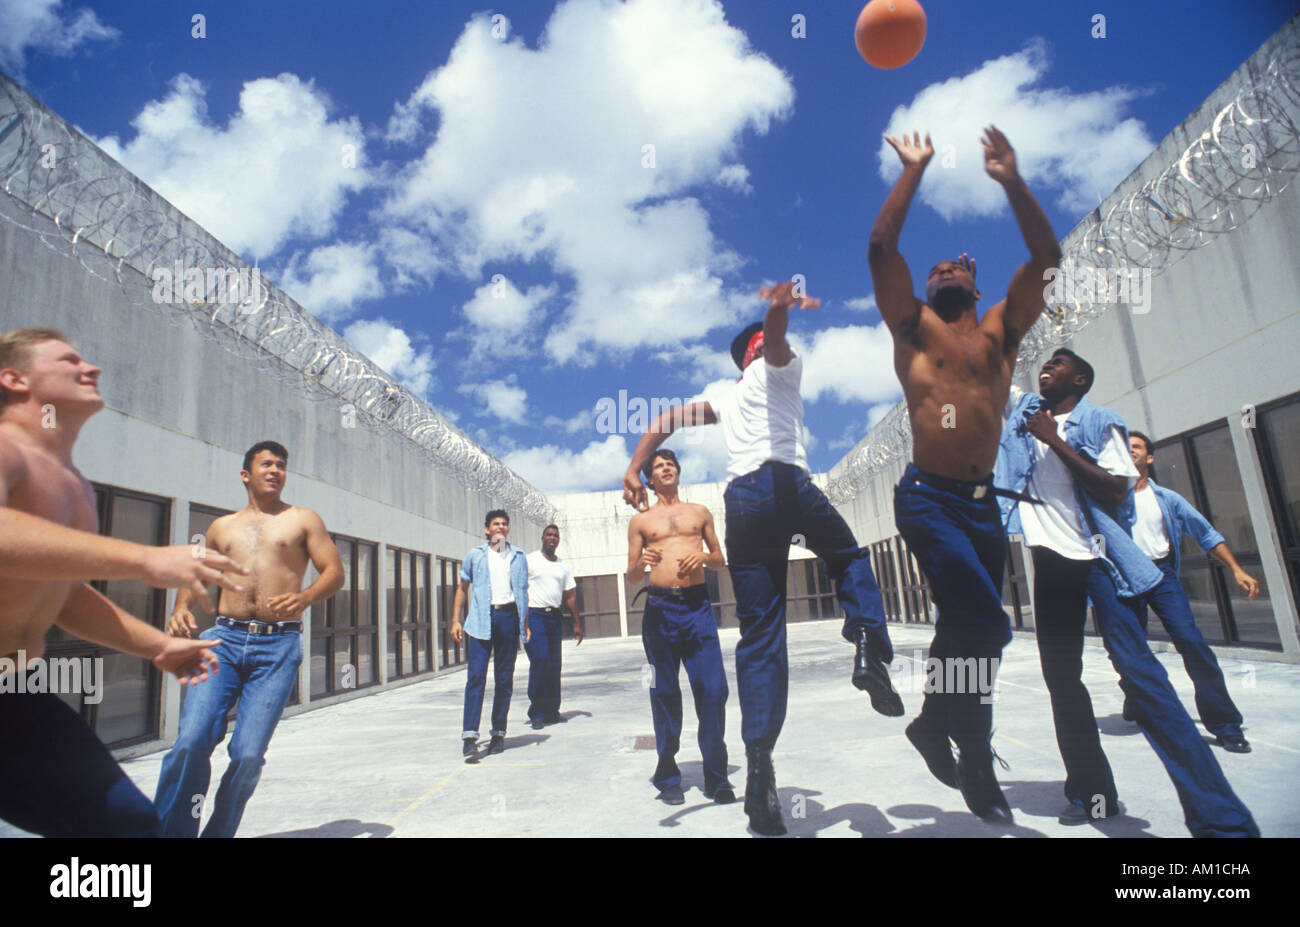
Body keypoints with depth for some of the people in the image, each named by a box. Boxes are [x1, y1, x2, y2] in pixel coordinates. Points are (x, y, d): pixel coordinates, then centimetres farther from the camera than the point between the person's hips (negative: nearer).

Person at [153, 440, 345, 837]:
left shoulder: (303, 520, 11)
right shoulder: (222, 527, 19)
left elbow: (334, 570, 4)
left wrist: (305, 598, -16)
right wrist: (181, 607, 2)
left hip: (279, 646, -2)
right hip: (224, 639, 2)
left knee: (248, 753, -6)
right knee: (192, 739, -14)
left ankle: (219, 832, 15)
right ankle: (170, 830, 2)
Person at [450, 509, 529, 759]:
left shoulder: (518, 556, 13)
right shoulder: (475, 555, 9)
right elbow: (463, 588, 14)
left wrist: (525, 624, 12)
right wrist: (455, 620, 6)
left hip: (509, 617, 2)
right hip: (482, 619, -2)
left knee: (505, 679, 5)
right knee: (476, 675, -11)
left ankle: (499, 733, 15)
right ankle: (469, 735, -11)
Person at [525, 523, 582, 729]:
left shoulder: (563, 566, 16)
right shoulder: (529, 561, -1)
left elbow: (570, 595, 18)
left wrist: (576, 623, 14)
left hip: (555, 617, 6)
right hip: (534, 615, -5)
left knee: (555, 664, 5)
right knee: (540, 661, -14)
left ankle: (551, 711, 13)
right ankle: (537, 712, -5)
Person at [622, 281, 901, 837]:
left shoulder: (724, 398, 33)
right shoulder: (778, 368, 20)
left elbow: (666, 420, 20)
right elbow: (773, 338, -4)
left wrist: (634, 469, 12)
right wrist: (780, 308, -26)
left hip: (741, 500, 4)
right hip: (787, 483, -4)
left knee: (759, 637, 1)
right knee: (849, 558, 24)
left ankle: (758, 763, -10)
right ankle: (868, 644, -3)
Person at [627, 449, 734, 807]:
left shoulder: (700, 513, 16)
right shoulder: (640, 520, 12)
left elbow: (720, 560, 19)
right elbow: (631, 575, 11)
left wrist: (703, 557, -3)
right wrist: (642, 563, -12)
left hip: (698, 606, 1)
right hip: (660, 608, 0)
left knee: (713, 689, -7)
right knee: (665, 694, 3)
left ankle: (716, 777, 6)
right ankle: (668, 777, 15)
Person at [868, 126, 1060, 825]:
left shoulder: (1001, 330, 16)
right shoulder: (913, 327, 8)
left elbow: (1046, 256, 9)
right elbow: (881, 247, -2)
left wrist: (1011, 180, 4)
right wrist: (914, 171, 4)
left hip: (984, 503, 5)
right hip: (928, 498, -5)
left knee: (966, 624, 11)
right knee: (984, 621, -18)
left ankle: (935, 723, 31)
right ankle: (973, 756, 2)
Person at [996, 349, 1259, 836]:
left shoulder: (1098, 422, -1)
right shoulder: (1024, 410, 14)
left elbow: (1117, 489, -12)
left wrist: (1055, 441, -14)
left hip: (1097, 557, -5)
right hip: (1050, 560, 6)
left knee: (1138, 672, -15)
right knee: (1061, 677, 8)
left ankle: (1221, 817, -11)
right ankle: (1090, 791, 22)